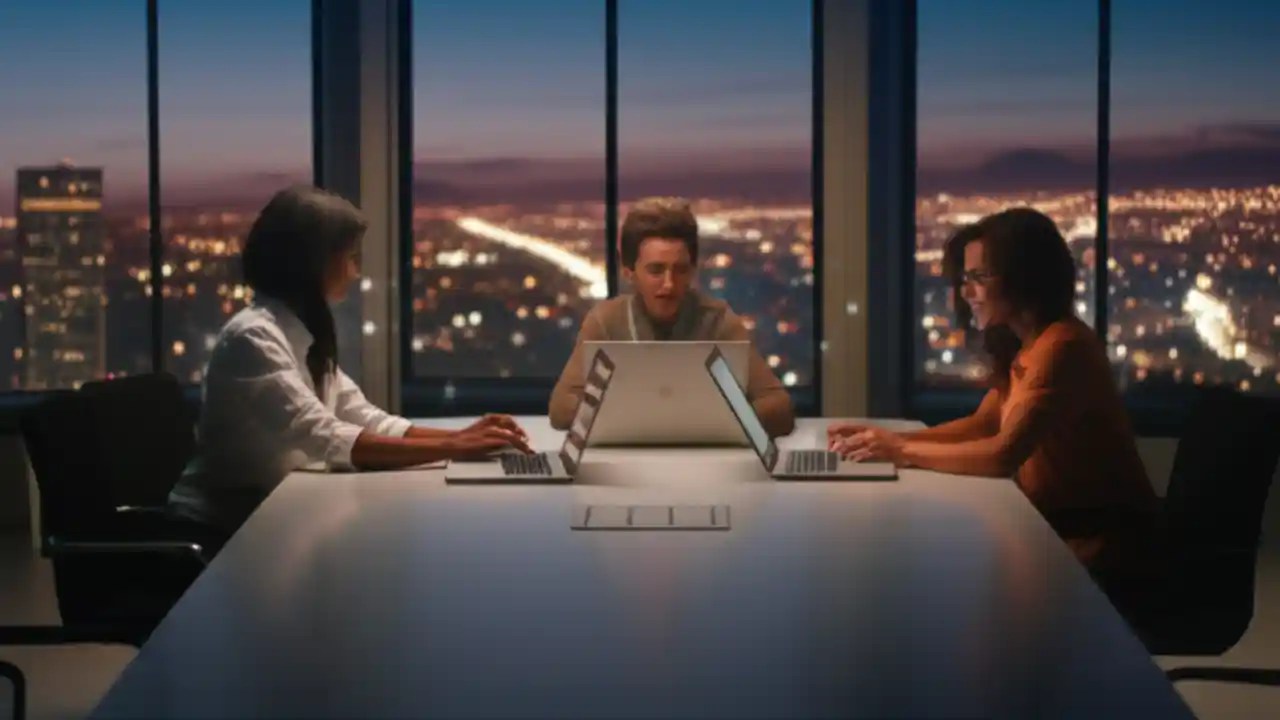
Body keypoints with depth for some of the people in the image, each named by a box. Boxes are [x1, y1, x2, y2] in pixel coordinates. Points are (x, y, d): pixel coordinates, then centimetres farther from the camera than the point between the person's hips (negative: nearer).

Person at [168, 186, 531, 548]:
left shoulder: (304, 334, 10)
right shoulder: (253, 336, -20)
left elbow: (363, 419, 3)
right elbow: (322, 439, -30)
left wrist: (460, 437, -12)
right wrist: (451, 448, -31)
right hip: (220, 529, -8)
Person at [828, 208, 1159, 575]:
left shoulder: (1061, 347, -22)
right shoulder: (1025, 344, 9)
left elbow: (1004, 454, -28)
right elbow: (981, 425, 13)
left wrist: (903, 450, -18)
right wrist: (887, 439, -2)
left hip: (1099, 535, -8)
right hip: (1057, 519, 8)